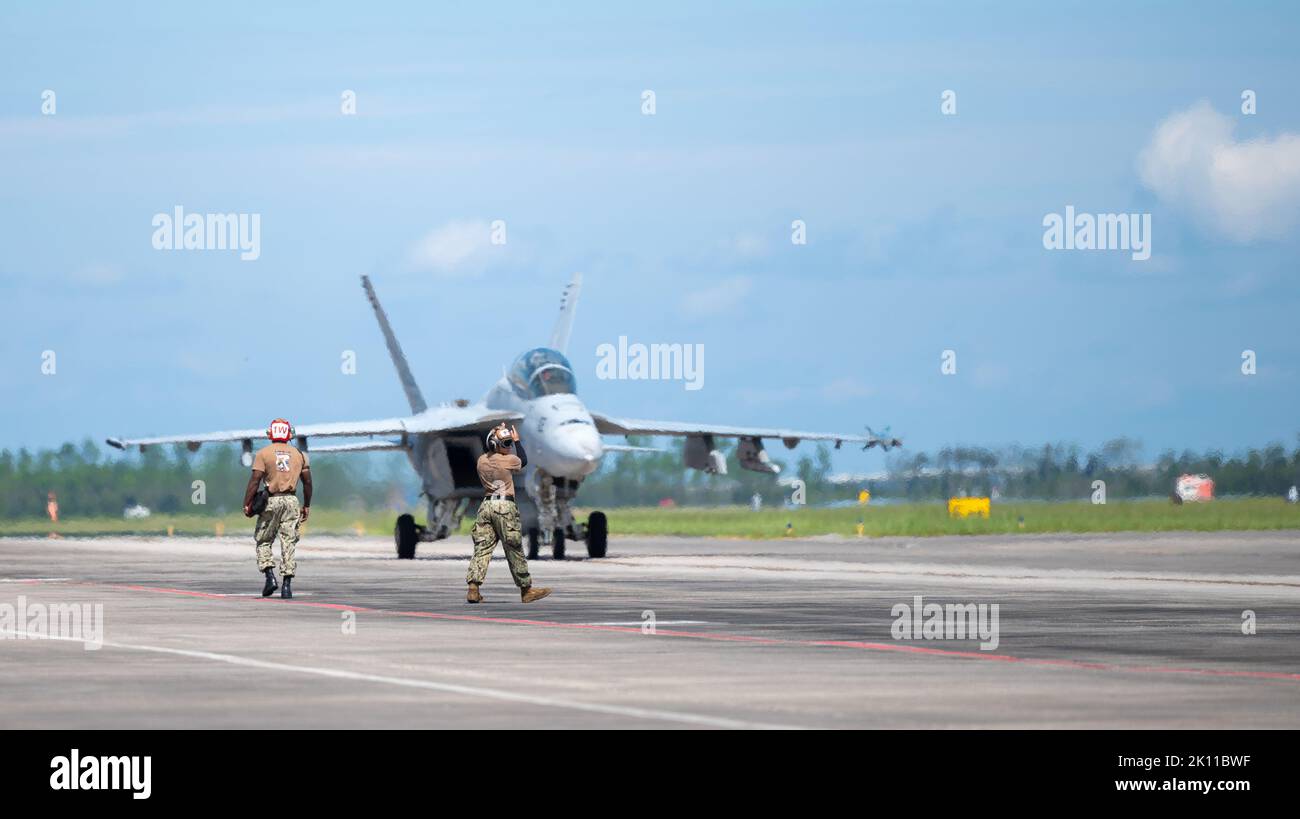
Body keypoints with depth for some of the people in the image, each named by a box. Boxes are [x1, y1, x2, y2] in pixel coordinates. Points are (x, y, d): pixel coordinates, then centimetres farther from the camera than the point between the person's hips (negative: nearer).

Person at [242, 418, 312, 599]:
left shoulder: (263, 453, -3)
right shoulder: (299, 454, 7)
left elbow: (255, 480, -9)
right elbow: (307, 482, 10)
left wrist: (247, 504, -5)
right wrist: (307, 505, 20)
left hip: (271, 502, -2)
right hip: (291, 501, 2)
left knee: (263, 541, 10)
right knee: (288, 544, 4)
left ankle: (270, 576, -7)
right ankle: (287, 584, -1)